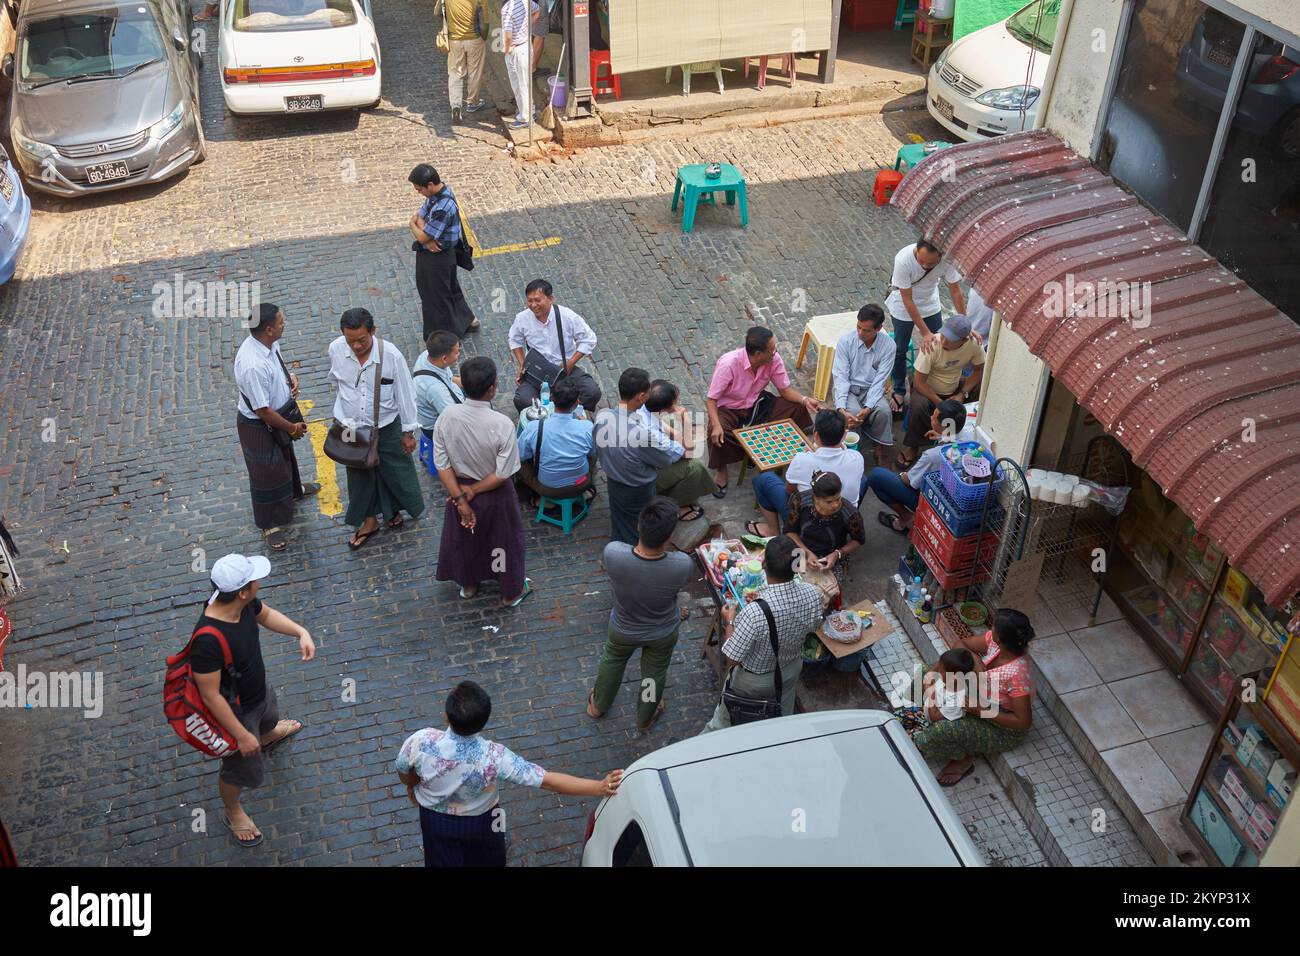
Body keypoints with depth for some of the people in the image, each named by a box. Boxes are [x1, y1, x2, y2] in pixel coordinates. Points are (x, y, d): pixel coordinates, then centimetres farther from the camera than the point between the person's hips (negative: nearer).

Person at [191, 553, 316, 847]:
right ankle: (233, 814, 51)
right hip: (235, 711, -7)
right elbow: (211, 695, -35)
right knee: (244, 770, 20)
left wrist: (301, 632, -13)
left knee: (269, 718, 41)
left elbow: (266, 614, 2)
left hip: (260, 689, 7)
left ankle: (268, 737, 77)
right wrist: (242, 735, -27)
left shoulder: (244, 603, -23)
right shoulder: (208, 640, -45)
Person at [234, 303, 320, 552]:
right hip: (258, 426, -8)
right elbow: (263, 411, -31)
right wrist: (292, 428, -18)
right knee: (266, 472, 13)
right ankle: (269, 525, 35)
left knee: (285, 454, 33)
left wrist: (290, 377, -10)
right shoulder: (252, 366, -40)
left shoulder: (269, 343, -13)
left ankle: (293, 489, 62)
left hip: (278, 414, 8)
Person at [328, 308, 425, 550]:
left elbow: (404, 394, -14)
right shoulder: (336, 350, -18)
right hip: (352, 427, 2)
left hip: (387, 427, -2)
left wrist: (408, 432, -6)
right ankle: (369, 520, 41)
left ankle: (394, 510, 48)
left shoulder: (391, 355, -26)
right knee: (359, 475, 18)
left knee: (394, 471, 18)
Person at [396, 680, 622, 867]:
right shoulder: (494, 756, -39)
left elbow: (403, 773, -13)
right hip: (479, 821, -1)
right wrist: (600, 787, -32)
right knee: (486, 859, 31)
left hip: (435, 819, 2)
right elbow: (548, 781, -37)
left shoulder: (421, 742, -36)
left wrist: (413, 785, 11)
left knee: (443, 861, 29)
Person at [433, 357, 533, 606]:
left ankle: (467, 584, 53)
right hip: (494, 496, -3)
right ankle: (511, 593, 45)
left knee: (464, 537, 29)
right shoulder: (502, 425, -32)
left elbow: (442, 465, -15)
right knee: (503, 541, 23)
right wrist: (473, 490, -13)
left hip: (458, 488, 3)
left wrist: (461, 498, -9)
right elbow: (503, 474, -26)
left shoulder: (446, 417, -22)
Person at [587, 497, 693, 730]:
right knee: (654, 673, 29)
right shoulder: (682, 565, -38)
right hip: (663, 634, 0)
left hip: (623, 630, 1)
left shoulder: (613, 553, -39)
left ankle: (598, 705, 59)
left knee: (612, 661, 33)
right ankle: (645, 718, 56)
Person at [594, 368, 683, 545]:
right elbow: (666, 459, -20)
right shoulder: (644, 434, -40)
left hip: (613, 483, 5)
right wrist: (682, 447, 3)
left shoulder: (602, 416, -21)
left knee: (620, 535, 27)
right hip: (639, 492, -5)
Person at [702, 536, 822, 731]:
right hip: (791, 670, 4)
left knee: (724, 719, 26)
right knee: (783, 720, 32)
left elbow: (732, 659, -30)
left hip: (753, 680, -4)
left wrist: (730, 622, -14)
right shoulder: (812, 595, -27)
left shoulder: (754, 612, -43)